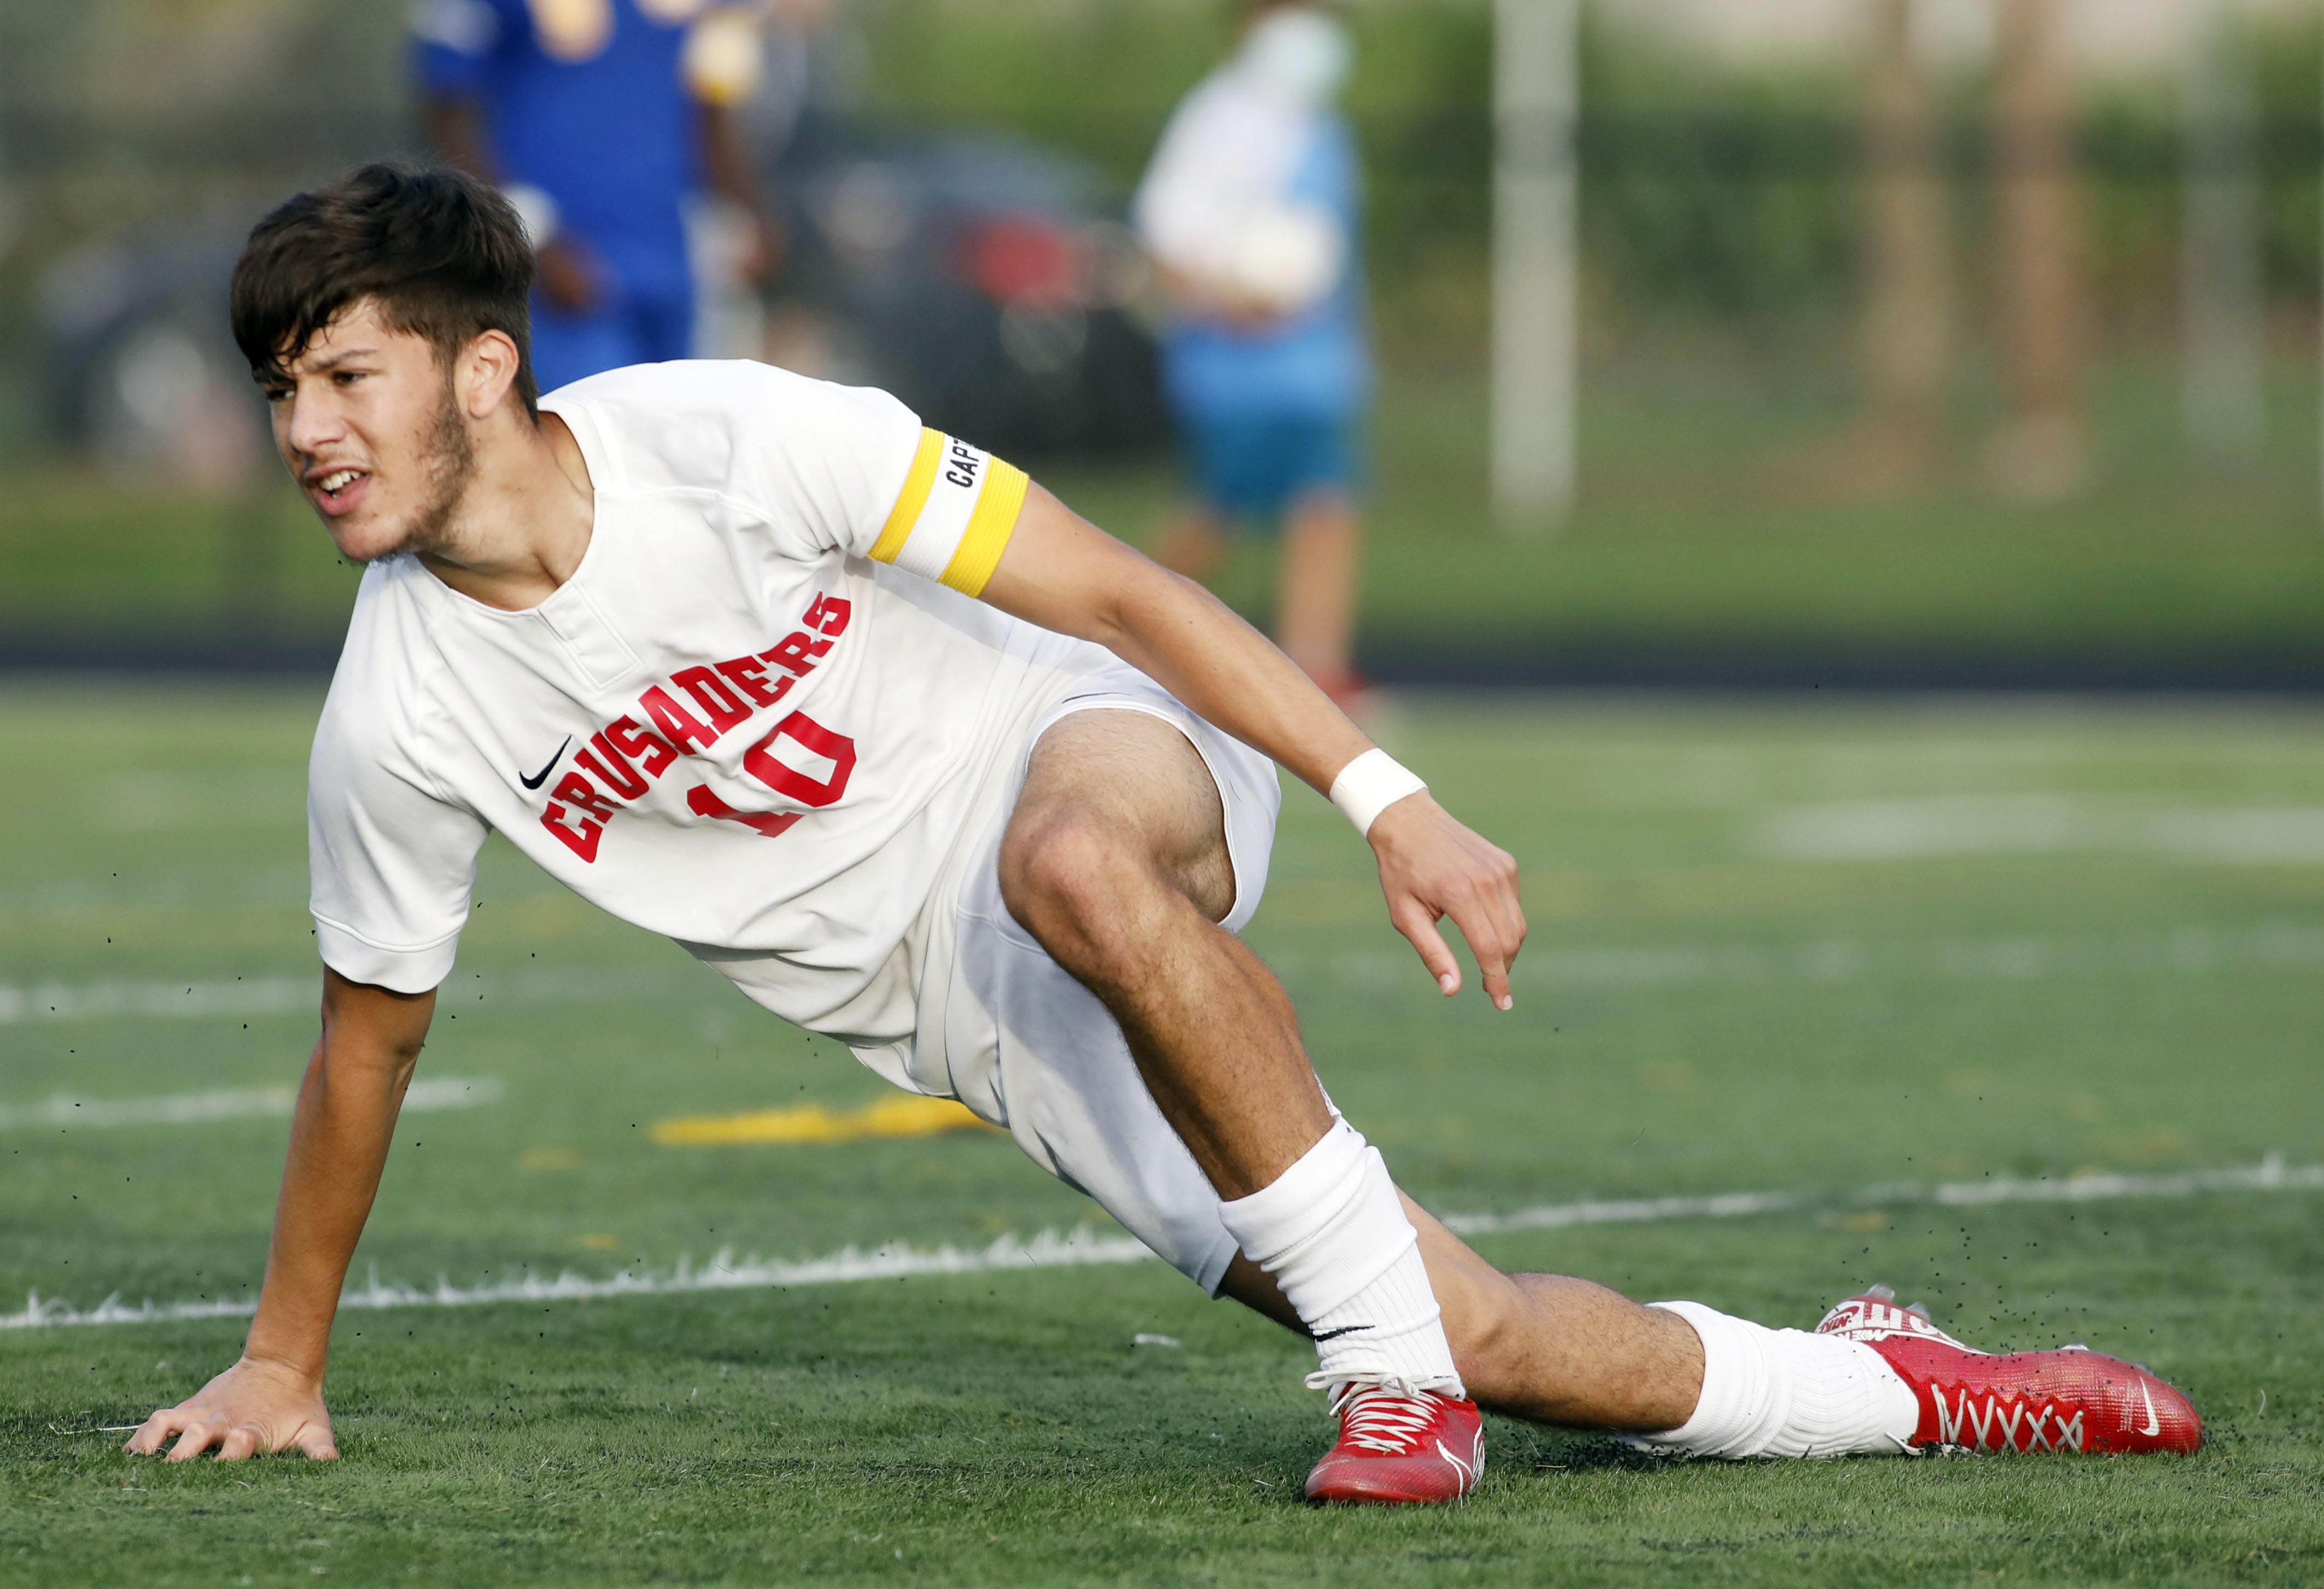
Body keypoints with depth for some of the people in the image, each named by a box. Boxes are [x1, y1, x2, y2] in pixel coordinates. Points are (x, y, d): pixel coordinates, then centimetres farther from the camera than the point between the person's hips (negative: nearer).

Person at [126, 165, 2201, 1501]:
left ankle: (1389, 1347, -29)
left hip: (1098, 761, -3)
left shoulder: (732, 443, -19)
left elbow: (1120, 595, -15)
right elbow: (371, 1038, 7)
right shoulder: (397, 728, -9)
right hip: (962, 1007, 3)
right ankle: (1891, 1391, 13)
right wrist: (285, 1360, 13)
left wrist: (1390, 799, -21)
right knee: (1482, 1346, -9)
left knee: (1075, 862, -43)